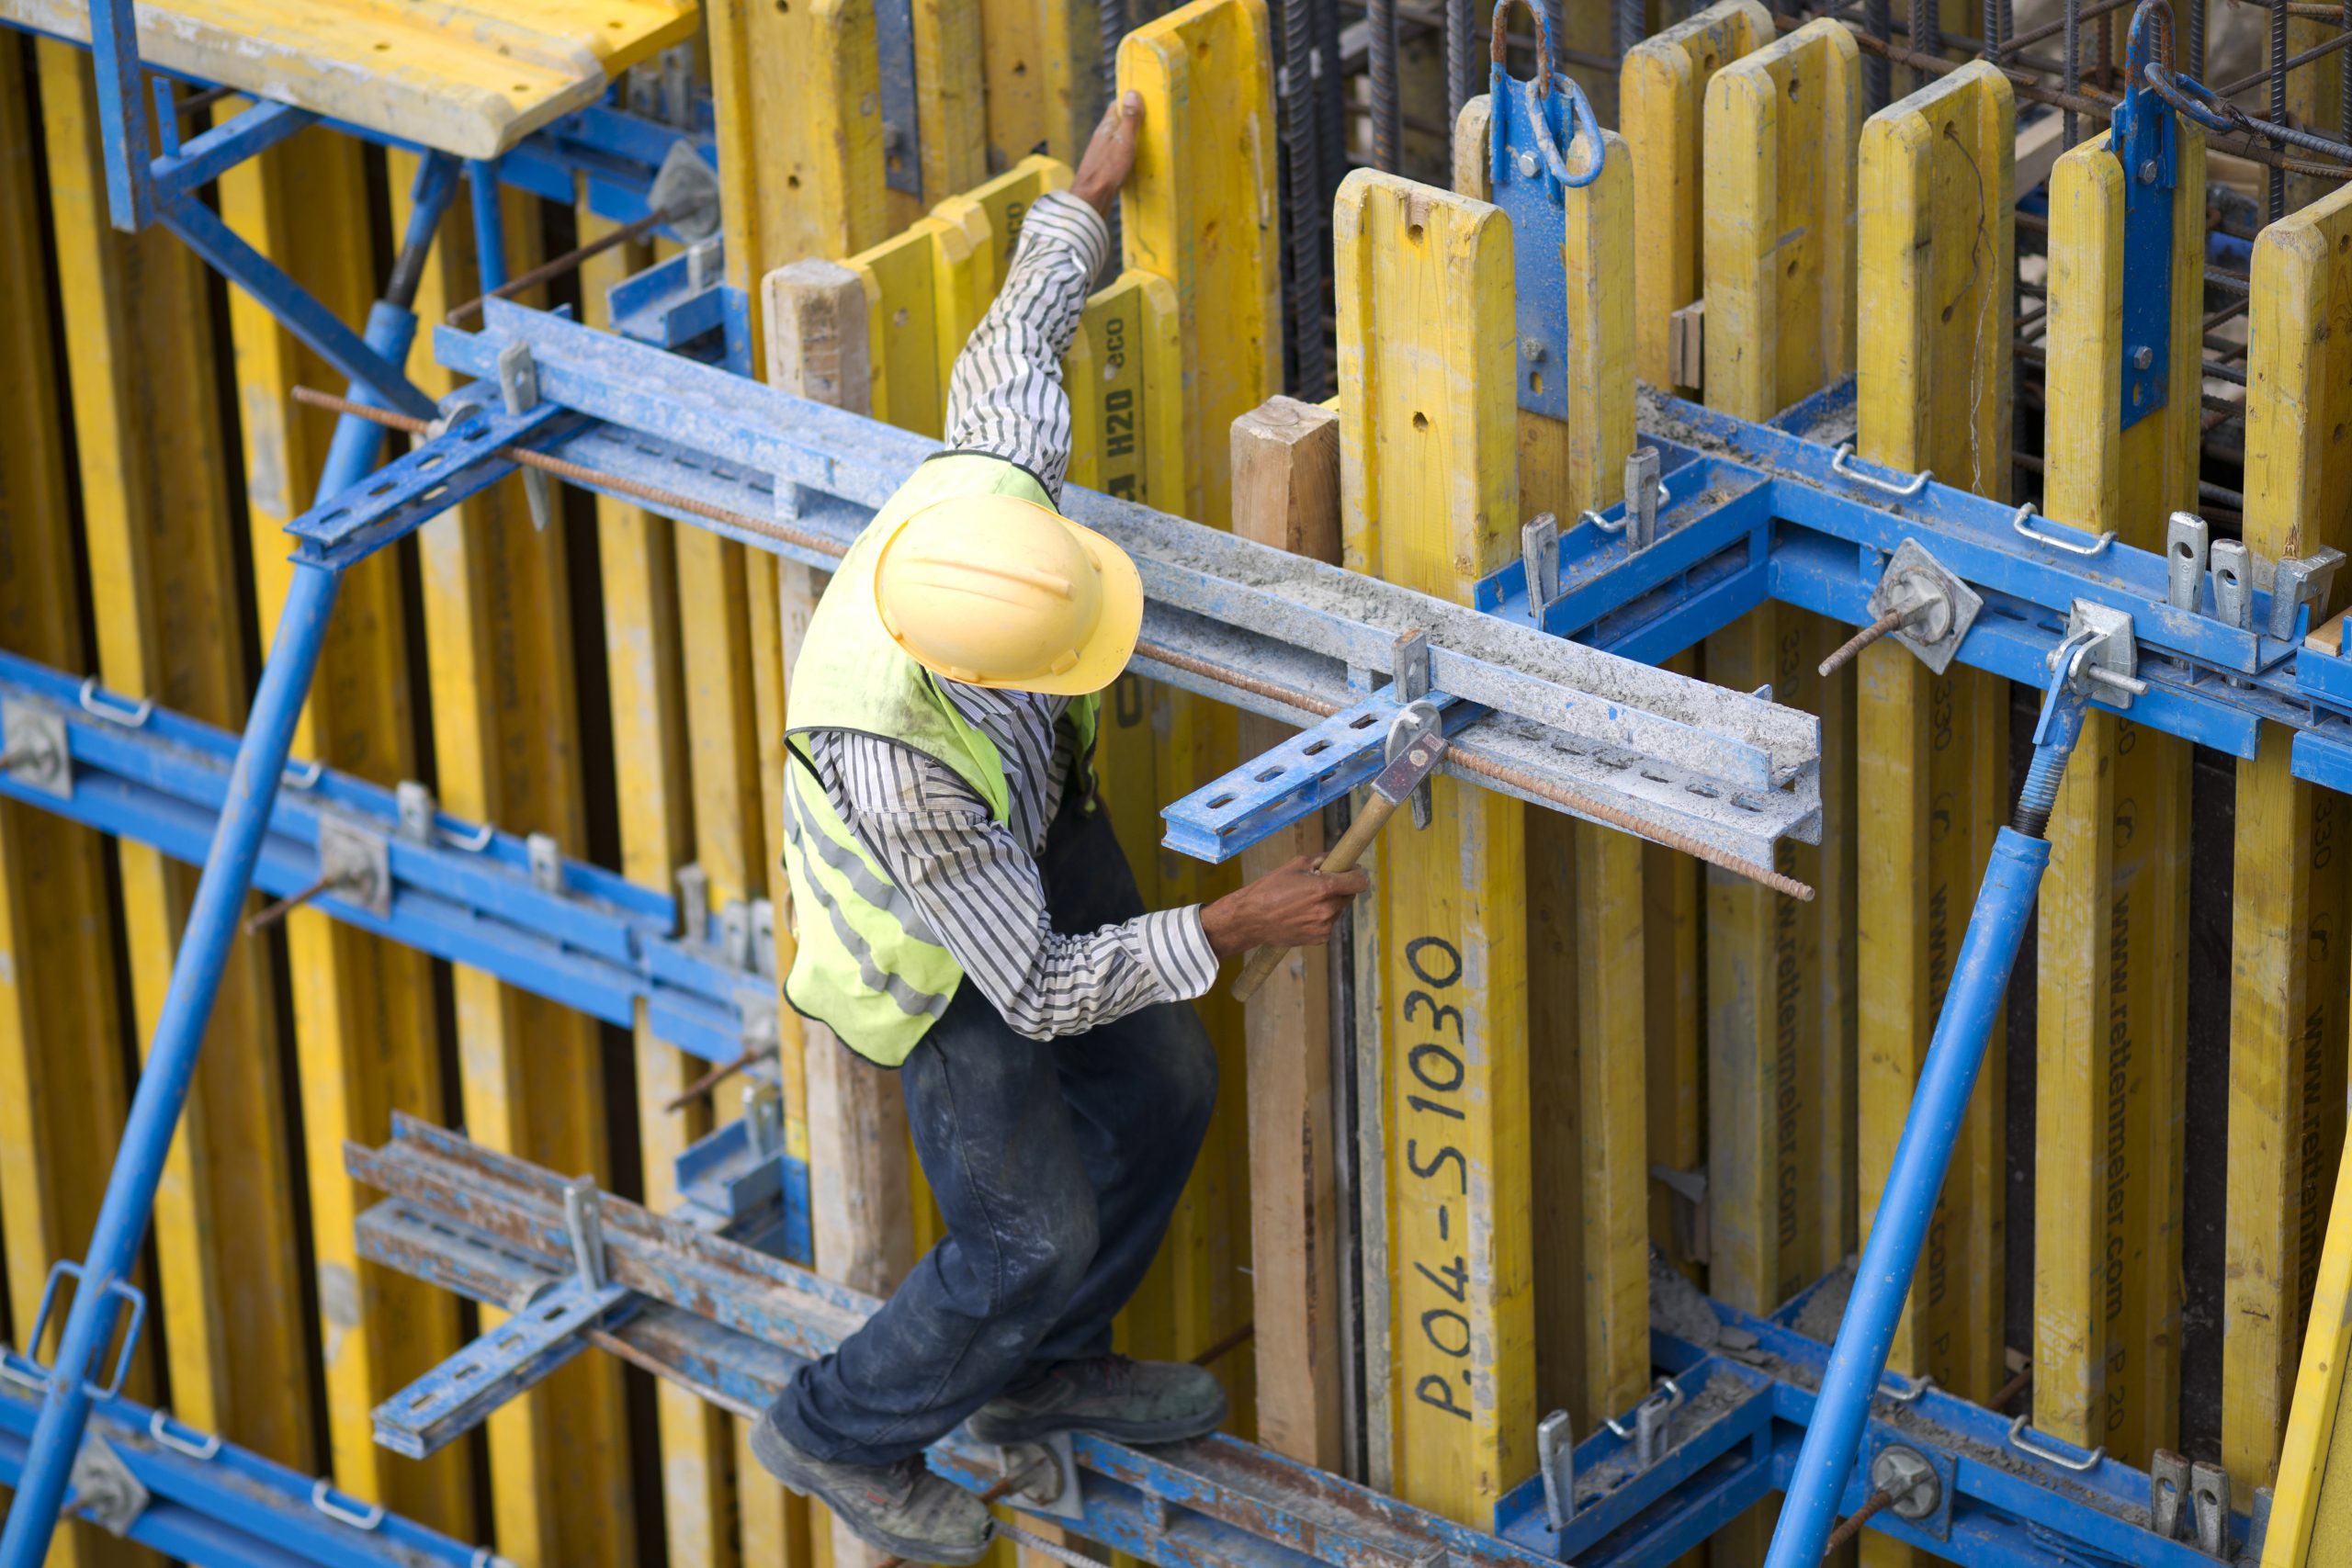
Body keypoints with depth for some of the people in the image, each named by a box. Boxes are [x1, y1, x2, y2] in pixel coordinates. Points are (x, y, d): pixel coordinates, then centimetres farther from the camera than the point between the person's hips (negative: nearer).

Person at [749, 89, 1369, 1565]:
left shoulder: (994, 474, -36)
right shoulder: (897, 761, -47)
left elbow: (1017, 340, -10)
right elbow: (1038, 990, -34)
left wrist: (1093, 190, 5)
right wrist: (1235, 926, -30)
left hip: (1044, 820, 7)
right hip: (941, 934, -7)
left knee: (1162, 1087, 20)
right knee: (1033, 1235, 3)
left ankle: (1046, 1370, 45)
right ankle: (843, 1430, 32)